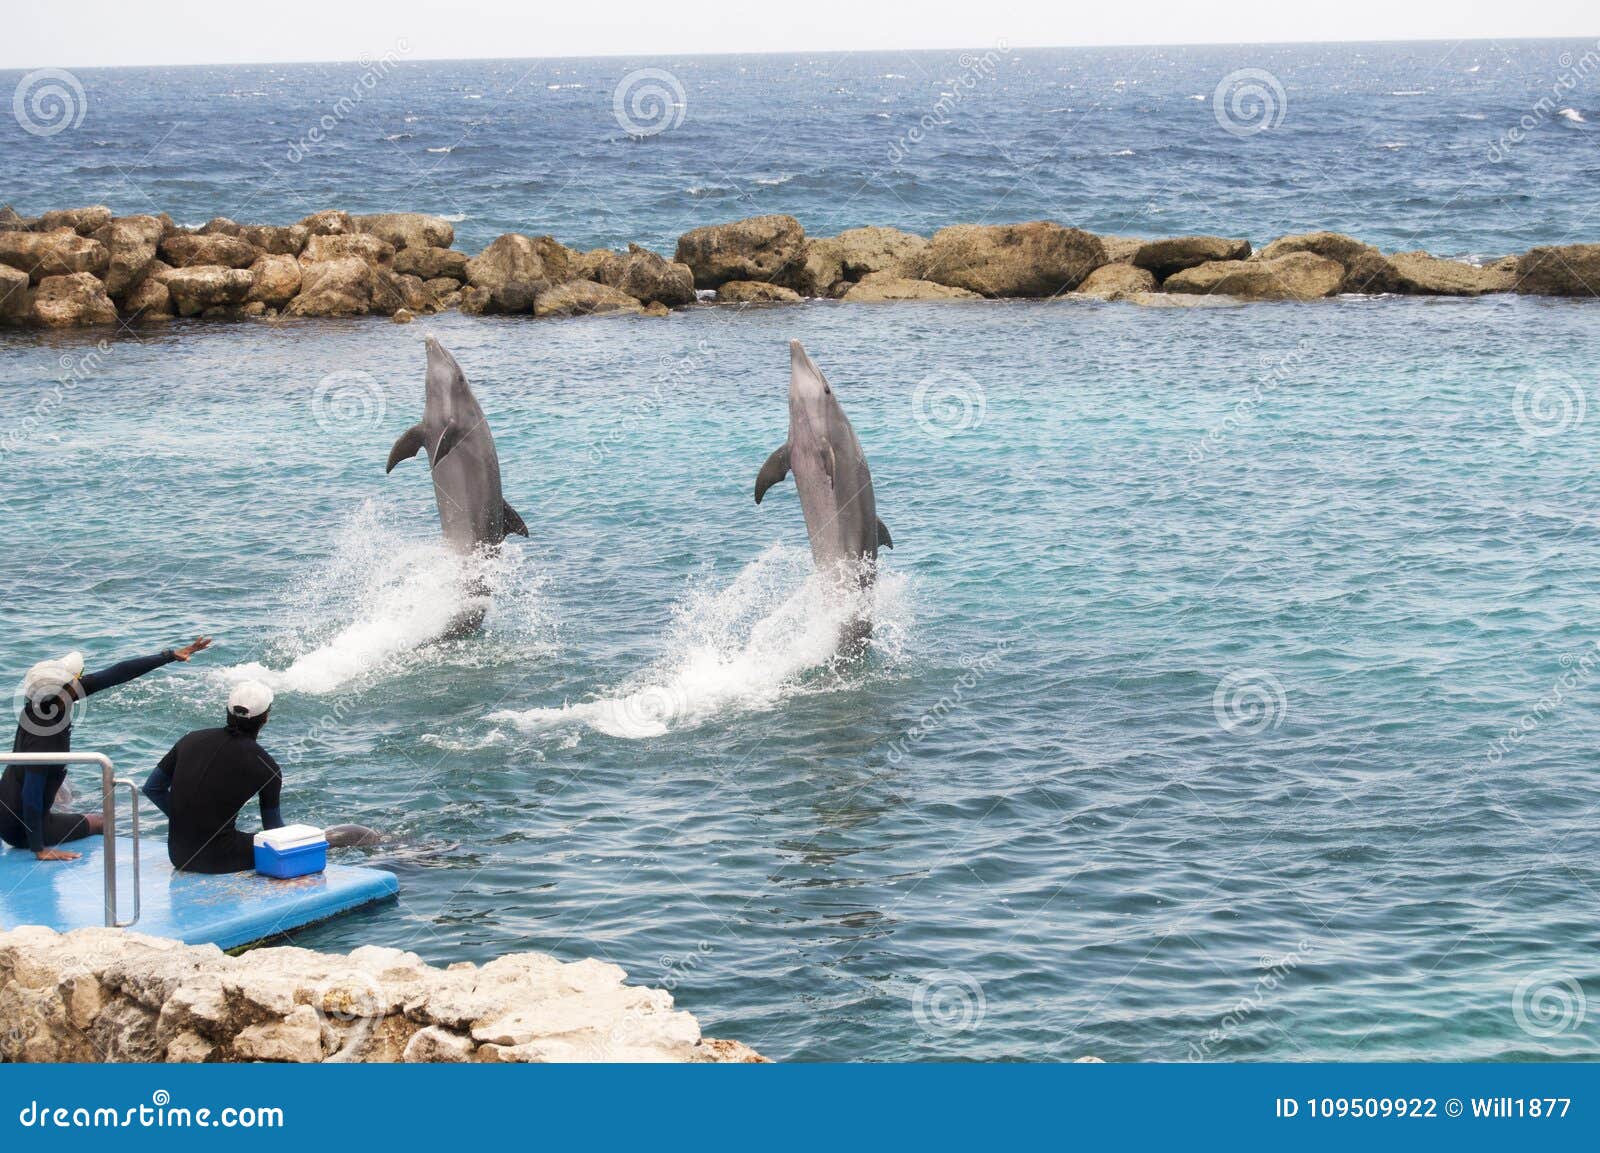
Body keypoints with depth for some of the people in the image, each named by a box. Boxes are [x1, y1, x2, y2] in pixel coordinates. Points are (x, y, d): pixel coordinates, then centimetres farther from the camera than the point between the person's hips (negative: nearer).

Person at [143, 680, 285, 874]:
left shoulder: (192, 740, 4)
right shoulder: (266, 766, -8)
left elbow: (152, 789, 10)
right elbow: (273, 827, 4)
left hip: (179, 856, 6)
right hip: (218, 860, -6)